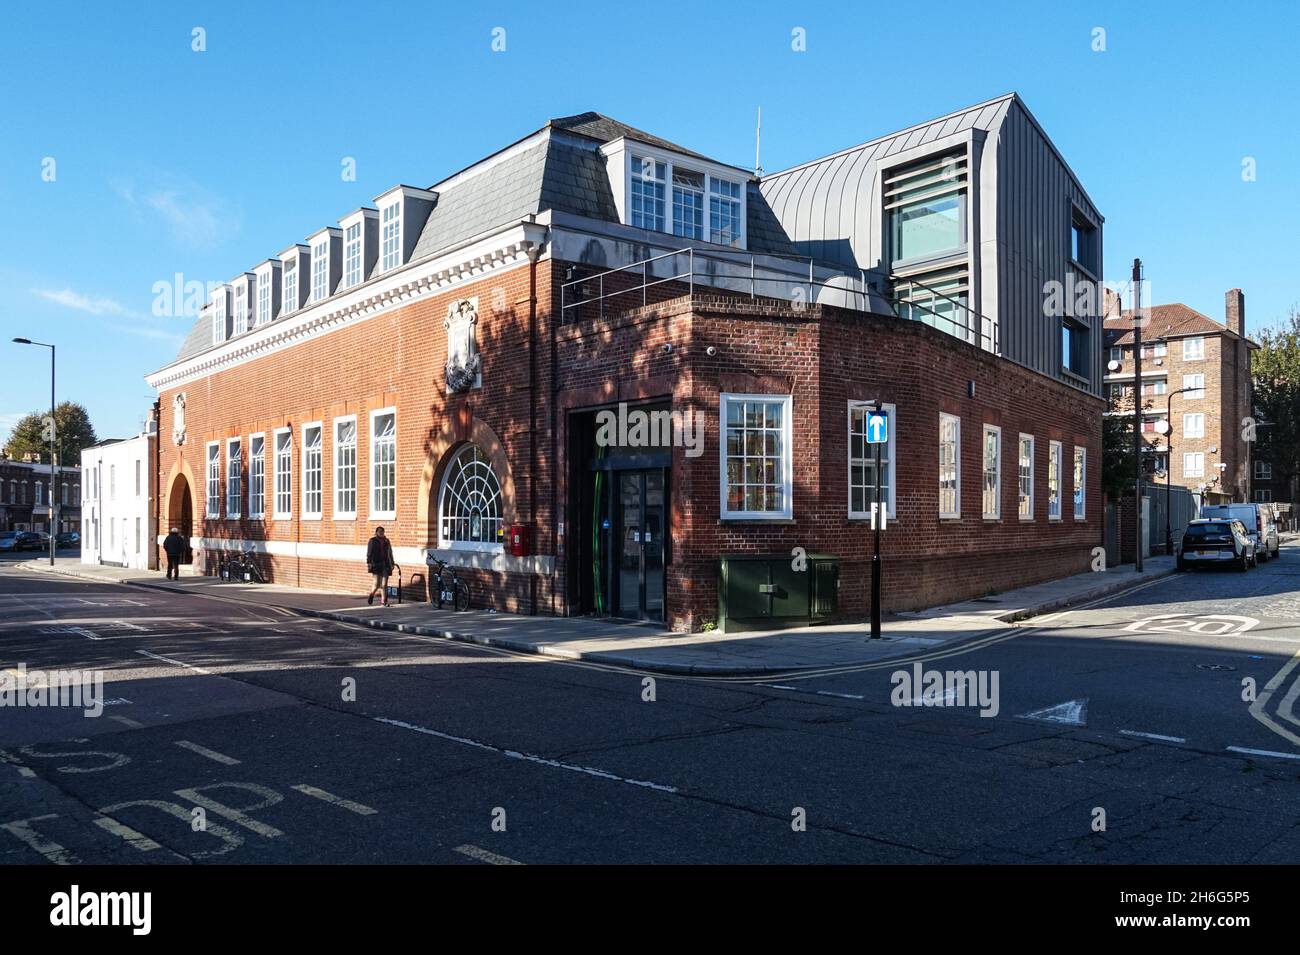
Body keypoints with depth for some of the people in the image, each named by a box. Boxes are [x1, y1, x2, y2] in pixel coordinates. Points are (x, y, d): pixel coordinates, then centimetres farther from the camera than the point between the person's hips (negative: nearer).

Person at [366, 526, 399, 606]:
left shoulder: (387, 541, 14)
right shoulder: (372, 541, 3)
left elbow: (390, 554, 19)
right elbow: (369, 552, -2)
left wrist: (392, 563, 17)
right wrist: (368, 562, -13)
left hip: (385, 564, 3)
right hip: (376, 564, -3)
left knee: (384, 584, 0)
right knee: (377, 584, -7)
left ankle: (384, 601, 2)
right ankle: (371, 595, 21)